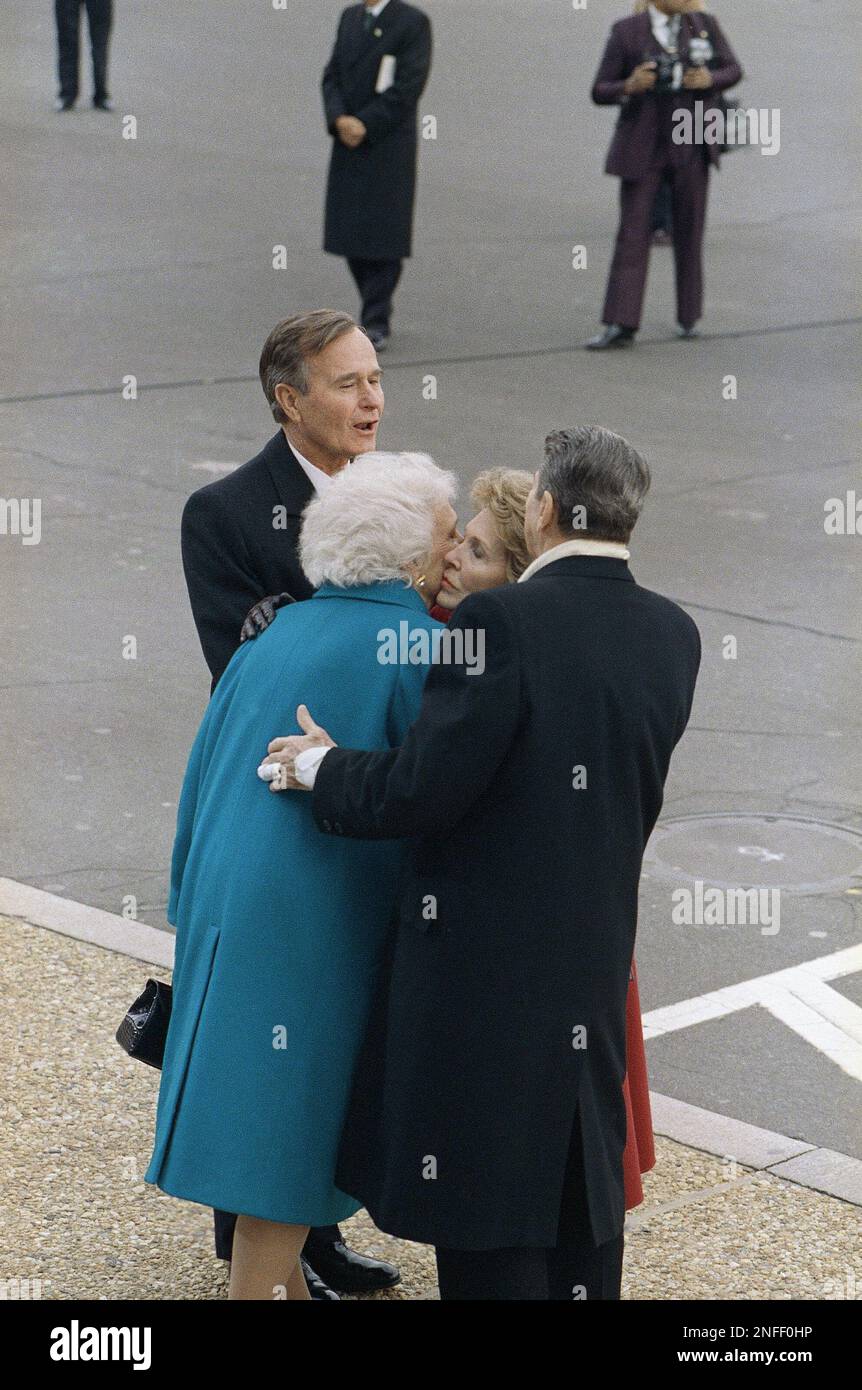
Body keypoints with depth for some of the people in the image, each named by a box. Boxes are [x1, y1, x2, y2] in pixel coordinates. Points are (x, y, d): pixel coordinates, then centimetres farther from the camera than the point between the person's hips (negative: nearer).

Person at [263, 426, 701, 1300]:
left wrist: (322, 766, -3)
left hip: (485, 962, -7)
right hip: (597, 948, 7)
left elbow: (421, 791, -20)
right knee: (584, 1189, 19)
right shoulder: (672, 635, 1)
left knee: (488, 1227, 2)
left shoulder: (502, 621, -19)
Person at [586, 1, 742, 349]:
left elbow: (733, 71, 7)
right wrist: (629, 87, -26)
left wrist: (709, 79, -16)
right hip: (642, 147, -1)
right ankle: (620, 326, -8)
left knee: (688, 231, 6)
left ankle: (688, 316, 23)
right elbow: (601, 93, -4)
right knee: (632, 233, -6)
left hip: (689, 147, 1)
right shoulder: (626, 32, -6)